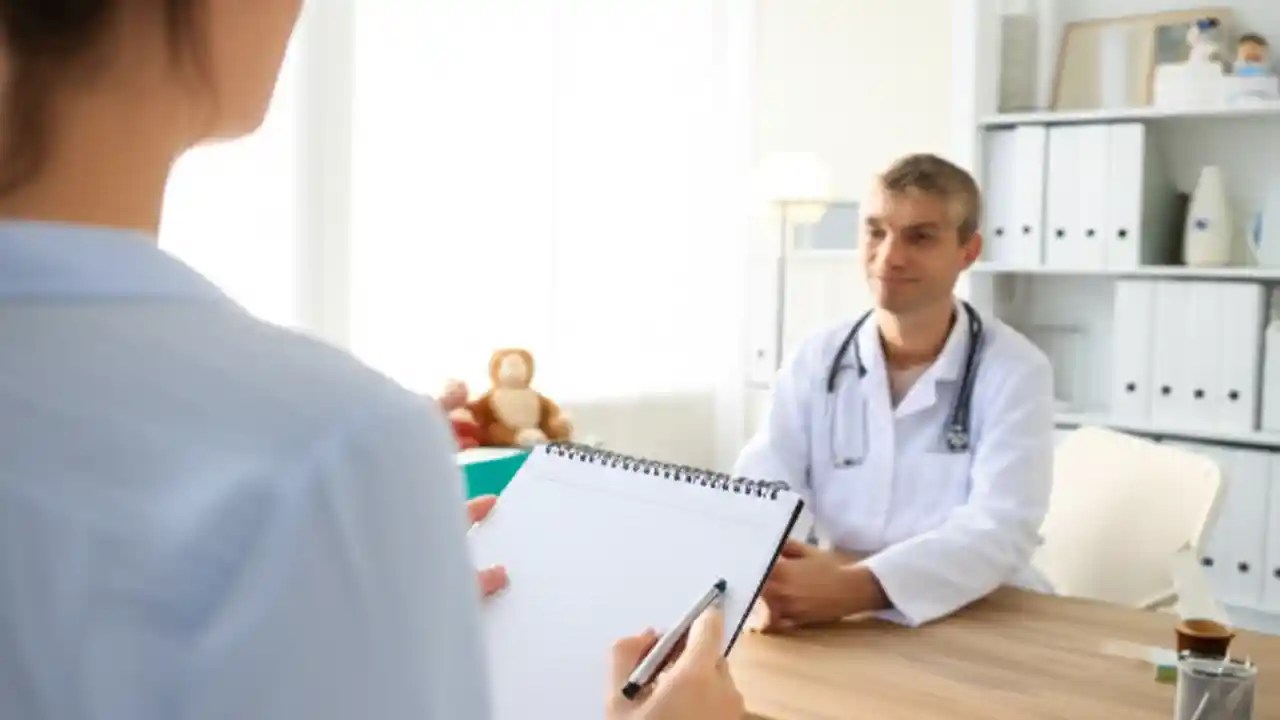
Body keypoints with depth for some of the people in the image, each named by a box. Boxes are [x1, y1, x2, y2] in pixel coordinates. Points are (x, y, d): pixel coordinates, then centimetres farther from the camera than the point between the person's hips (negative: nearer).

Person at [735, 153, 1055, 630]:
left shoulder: (1016, 371, -6)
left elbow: (999, 531, -19)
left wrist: (859, 586, -35)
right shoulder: (814, 361, 3)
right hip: (840, 624, 2)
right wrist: (767, 576, -30)